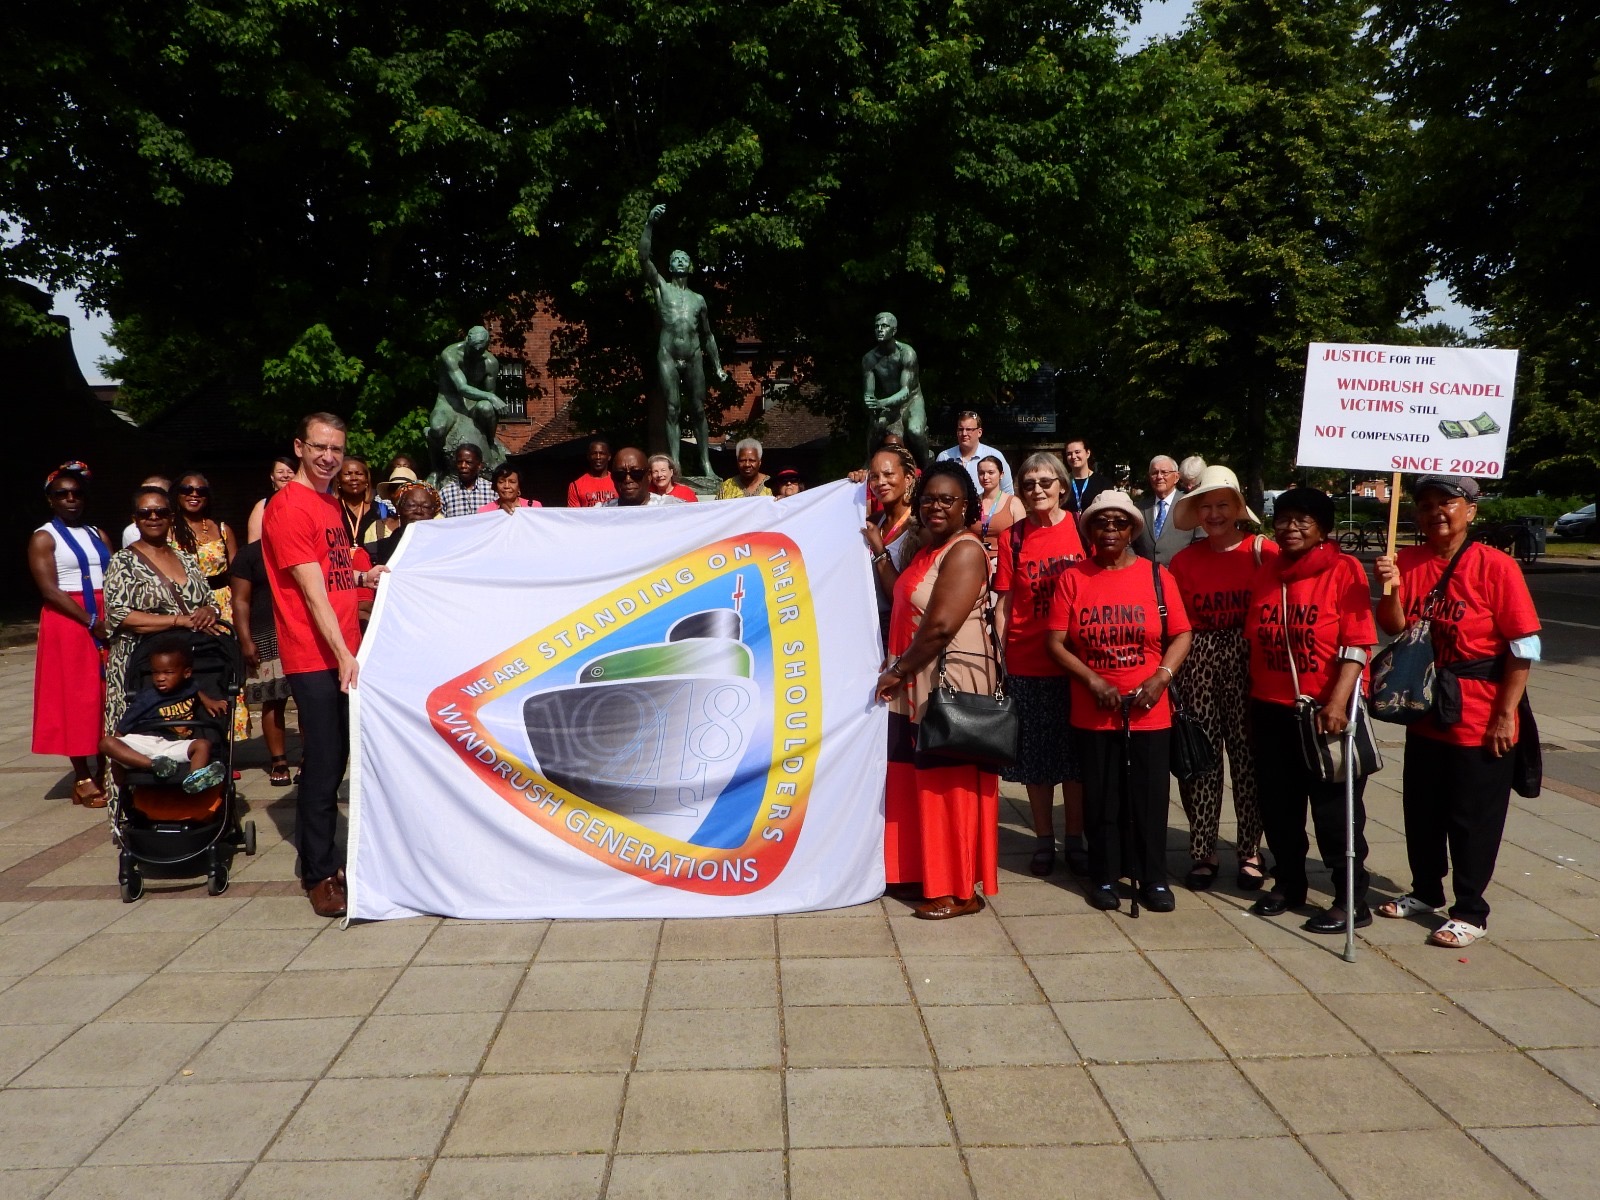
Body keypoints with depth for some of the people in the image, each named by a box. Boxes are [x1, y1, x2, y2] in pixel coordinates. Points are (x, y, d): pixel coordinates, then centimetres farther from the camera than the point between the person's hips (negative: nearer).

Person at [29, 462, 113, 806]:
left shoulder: (98, 535, 15)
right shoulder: (43, 538, -2)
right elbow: (49, 589, -12)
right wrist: (91, 622, -19)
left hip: (108, 624, 5)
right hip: (69, 624, -5)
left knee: (107, 698, 5)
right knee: (76, 700, -3)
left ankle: (104, 772, 12)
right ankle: (83, 780, 1)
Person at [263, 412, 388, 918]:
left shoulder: (330, 503, 16)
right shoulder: (288, 507, -12)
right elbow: (312, 590, -18)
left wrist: (363, 576, 9)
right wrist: (343, 654, -23)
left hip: (344, 653, 9)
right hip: (315, 658, -9)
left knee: (337, 760, 14)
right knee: (322, 766, -3)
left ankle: (324, 860, 26)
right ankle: (319, 875, 8)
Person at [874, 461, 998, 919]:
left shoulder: (964, 551, -14)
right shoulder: (927, 548, 16)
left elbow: (941, 625, -23)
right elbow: (904, 607, 13)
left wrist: (897, 672, -14)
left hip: (951, 683, -9)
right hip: (917, 685, 9)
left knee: (949, 787, -2)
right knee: (918, 785, 15)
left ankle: (961, 890, 8)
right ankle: (921, 871, 29)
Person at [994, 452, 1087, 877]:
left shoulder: (1082, 529, 0)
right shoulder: (1012, 537, 3)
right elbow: (1004, 603, 3)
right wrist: (999, 658, -2)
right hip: (1026, 663, 1)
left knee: (1076, 755, 8)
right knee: (1035, 757, 8)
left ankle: (1075, 840, 21)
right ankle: (1043, 840, 21)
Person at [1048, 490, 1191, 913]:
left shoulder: (1157, 576, 2)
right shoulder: (1072, 579, 1)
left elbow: (1181, 635, 3)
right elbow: (1056, 644, -3)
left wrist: (1161, 677, -13)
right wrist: (1094, 681, -14)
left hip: (1149, 712, 0)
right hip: (1092, 714, 0)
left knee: (1150, 796, 5)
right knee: (1100, 798, 8)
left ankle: (1154, 878, 19)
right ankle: (1104, 877, 21)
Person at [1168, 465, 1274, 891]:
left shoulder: (1262, 551, -2)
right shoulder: (1183, 560, 7)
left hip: (1248, 663, -2)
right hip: (1198, 664, 2)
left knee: (1248, 756, 3)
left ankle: (1250, 852, 17)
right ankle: (1202, 852, 16)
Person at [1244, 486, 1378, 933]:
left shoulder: (1343, 570, -9)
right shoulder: (1264, 572, 8)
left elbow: (1357, 644, -15)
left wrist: (1337, 702, -23)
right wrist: (1252, 699, 11)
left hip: (1325, 710, -5)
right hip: (1270, 711, 6)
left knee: (1334, 808, 3)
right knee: (1277, 804, 15)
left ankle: (1352, 899, 16)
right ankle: (1287, 883, 32)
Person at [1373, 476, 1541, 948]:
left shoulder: (1495, 566, -12)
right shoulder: (1407, 562, 1)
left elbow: (1523, 646, -11)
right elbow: (1396, 633, 0)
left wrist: (1506, 714, -13)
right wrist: (1391, 589, -18)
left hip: (1481, 719, -5)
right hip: (1425, 714, 5)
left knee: (1473, 819, 5)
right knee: (1422, 811, 16)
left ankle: (1470, 913, 18)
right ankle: (1426, 891, 35)